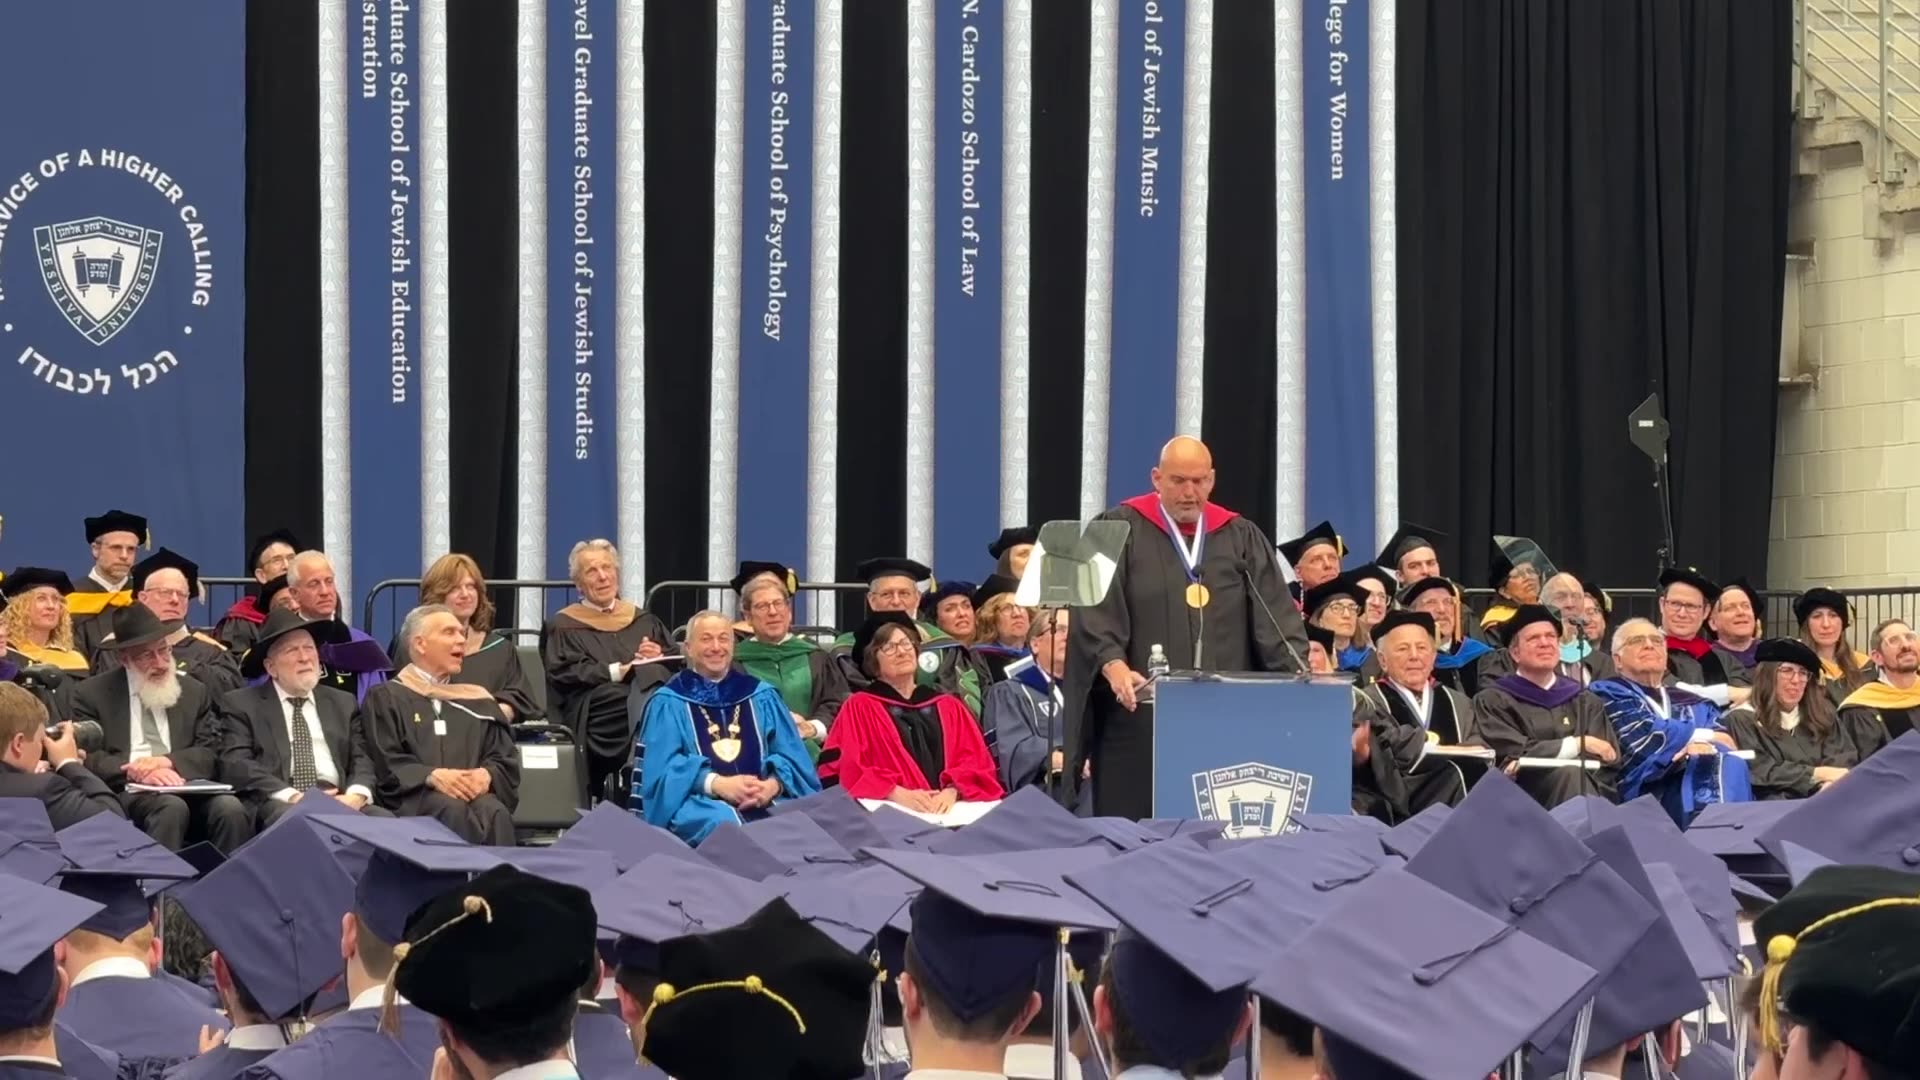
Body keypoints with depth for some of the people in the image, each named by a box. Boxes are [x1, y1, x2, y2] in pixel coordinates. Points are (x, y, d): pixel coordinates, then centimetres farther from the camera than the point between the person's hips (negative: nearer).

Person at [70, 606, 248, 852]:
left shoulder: (193, 691, 18)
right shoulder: (93, 694, 9)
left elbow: (210, 755, 11)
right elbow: (88, 757, -1)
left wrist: (167, 762, -9)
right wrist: (138, 772, -19)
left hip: (186, 789, 3)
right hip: (126, 795, -3)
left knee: (230, 808, -29)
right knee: (172, 807, -35)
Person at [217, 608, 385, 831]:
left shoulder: (342, 704, 22)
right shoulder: (241, 704, 10)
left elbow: (362, 760, 13)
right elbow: (235, 764, -3)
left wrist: (356, 795, -11)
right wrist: (292, 796, -17)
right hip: (276, 804, -3)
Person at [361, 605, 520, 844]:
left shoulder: (479, 702, 25)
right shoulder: (386, 699, 14)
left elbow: (505, 761, 16)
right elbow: (385, 764, 1)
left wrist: (486, 775, -9)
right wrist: (432, 777, -17)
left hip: (474, 791, 3)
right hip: (412, 798, -3)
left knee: (494, 812, -33)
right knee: (453, 810, -37)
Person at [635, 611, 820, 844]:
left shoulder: (761, 697, 20)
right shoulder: (669, 704, 11)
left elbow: (791, 756, 11)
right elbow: (662, 768, -2)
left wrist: (773, 785, -12)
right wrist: (717, 784, -17)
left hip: (765, 802, 2)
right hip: (700, 804, -2)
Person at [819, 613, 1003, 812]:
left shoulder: (949, 707, 21)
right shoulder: (860, 707, 12)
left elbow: (976, 761, 10)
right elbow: (850, 771, 0)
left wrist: (952, 792, -10)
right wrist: (898, 794, -16)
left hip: (953, 807, 2)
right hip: (893, 810, -2)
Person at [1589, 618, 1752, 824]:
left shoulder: (1694, 704, 29)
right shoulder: (1608, 694, 14)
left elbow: (1727, 742, 12)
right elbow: (1642, 735, -3)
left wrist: (1706, 748, -12)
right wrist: (1705, 736, 6)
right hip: (1650, 789, -5)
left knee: (1730, 765, -29)